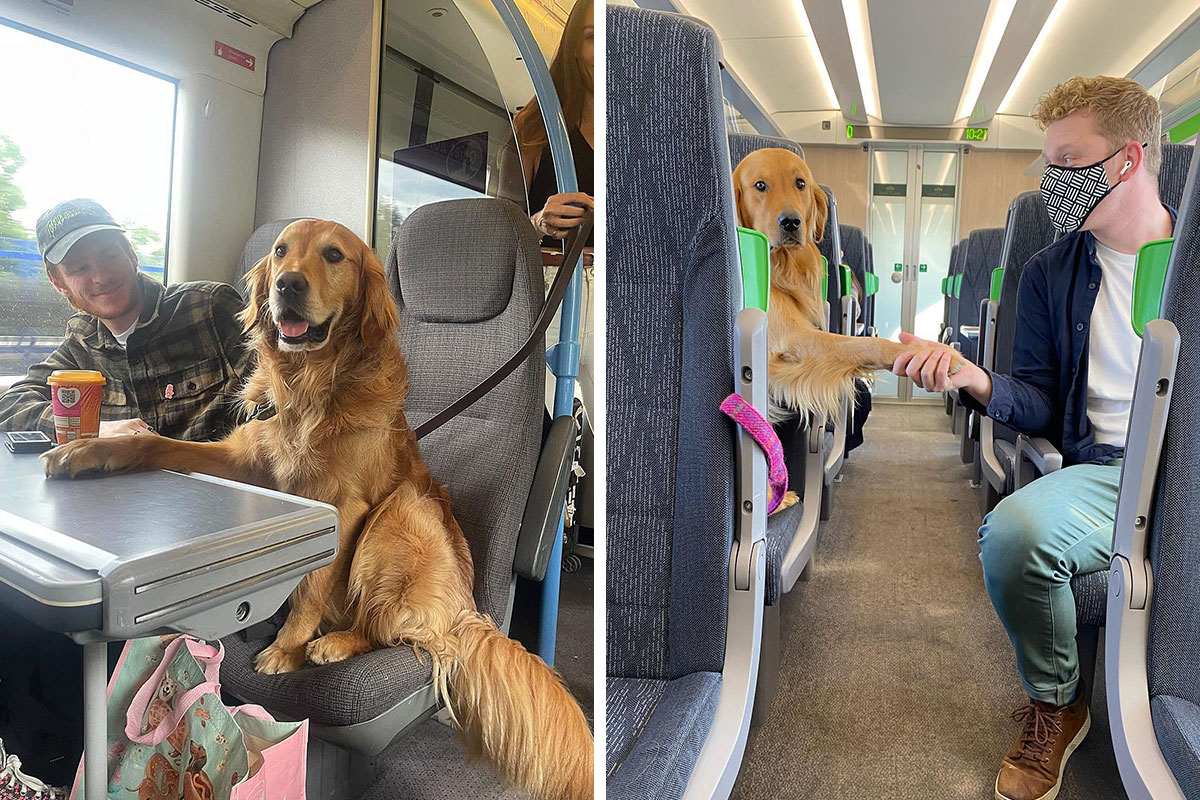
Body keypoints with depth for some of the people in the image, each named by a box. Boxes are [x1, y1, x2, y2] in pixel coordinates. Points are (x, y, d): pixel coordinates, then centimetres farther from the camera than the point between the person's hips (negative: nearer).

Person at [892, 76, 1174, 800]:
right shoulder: (1050, 274, 14)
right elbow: (1042, 405, 8)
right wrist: (977, 380, -13)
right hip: (1112, 469, 2)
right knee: (1013, 530, -31)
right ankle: (1055, 705, -2)